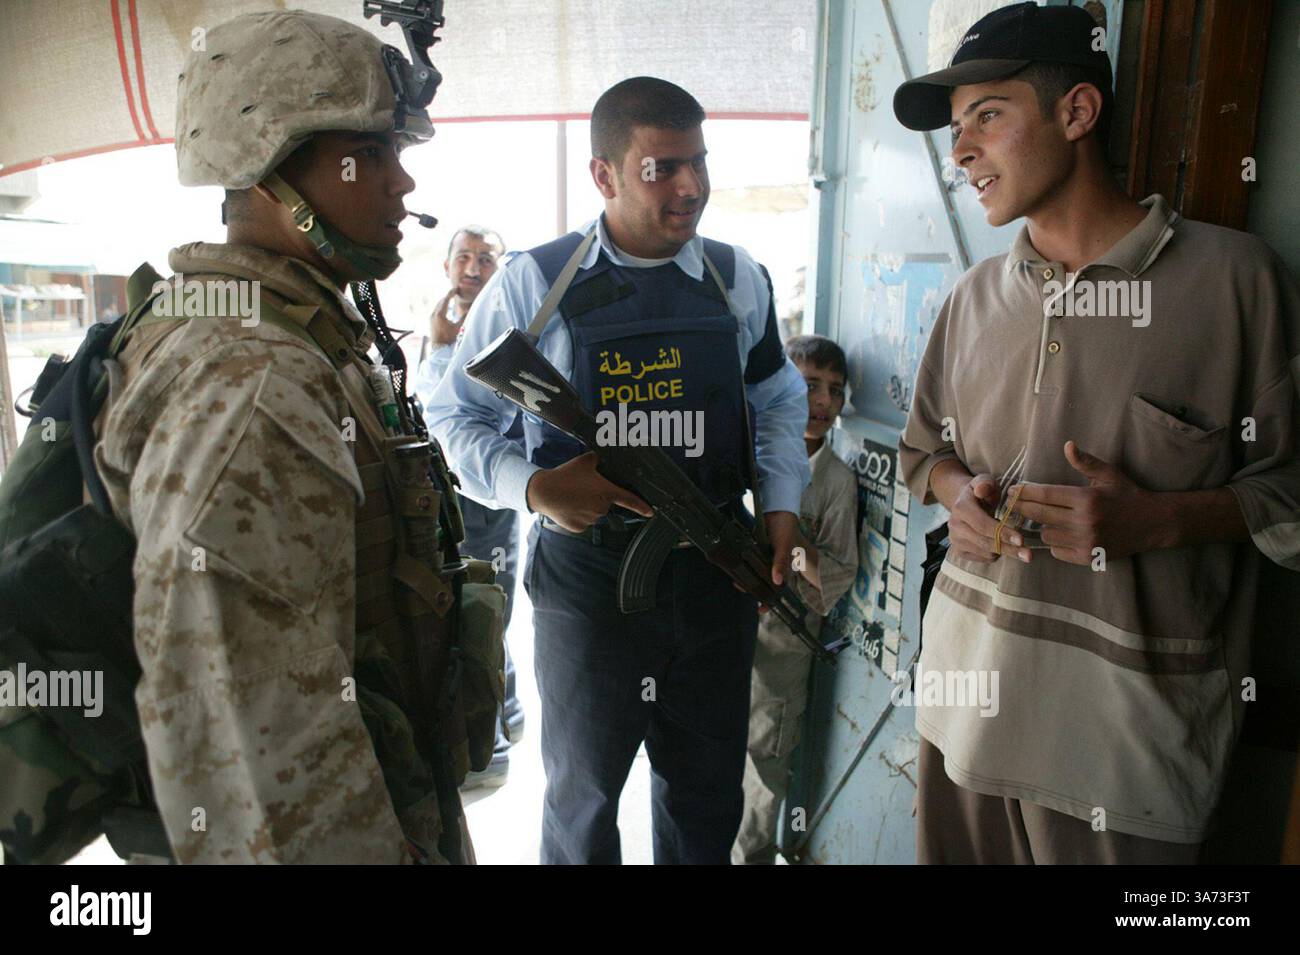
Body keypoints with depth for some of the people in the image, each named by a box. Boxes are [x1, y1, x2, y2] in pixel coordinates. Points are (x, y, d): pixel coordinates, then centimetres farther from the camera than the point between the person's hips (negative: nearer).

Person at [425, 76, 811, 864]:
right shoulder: (535, 284, -8)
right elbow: (458, 414, -1)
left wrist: (782, 505, 1)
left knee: (708, 794, 21)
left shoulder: (740, 279, 3)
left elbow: (779, 400, 15)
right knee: (583, 795, 18)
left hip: (717, 570, 3)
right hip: (588, 570, -2)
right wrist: (533, 488, -18)